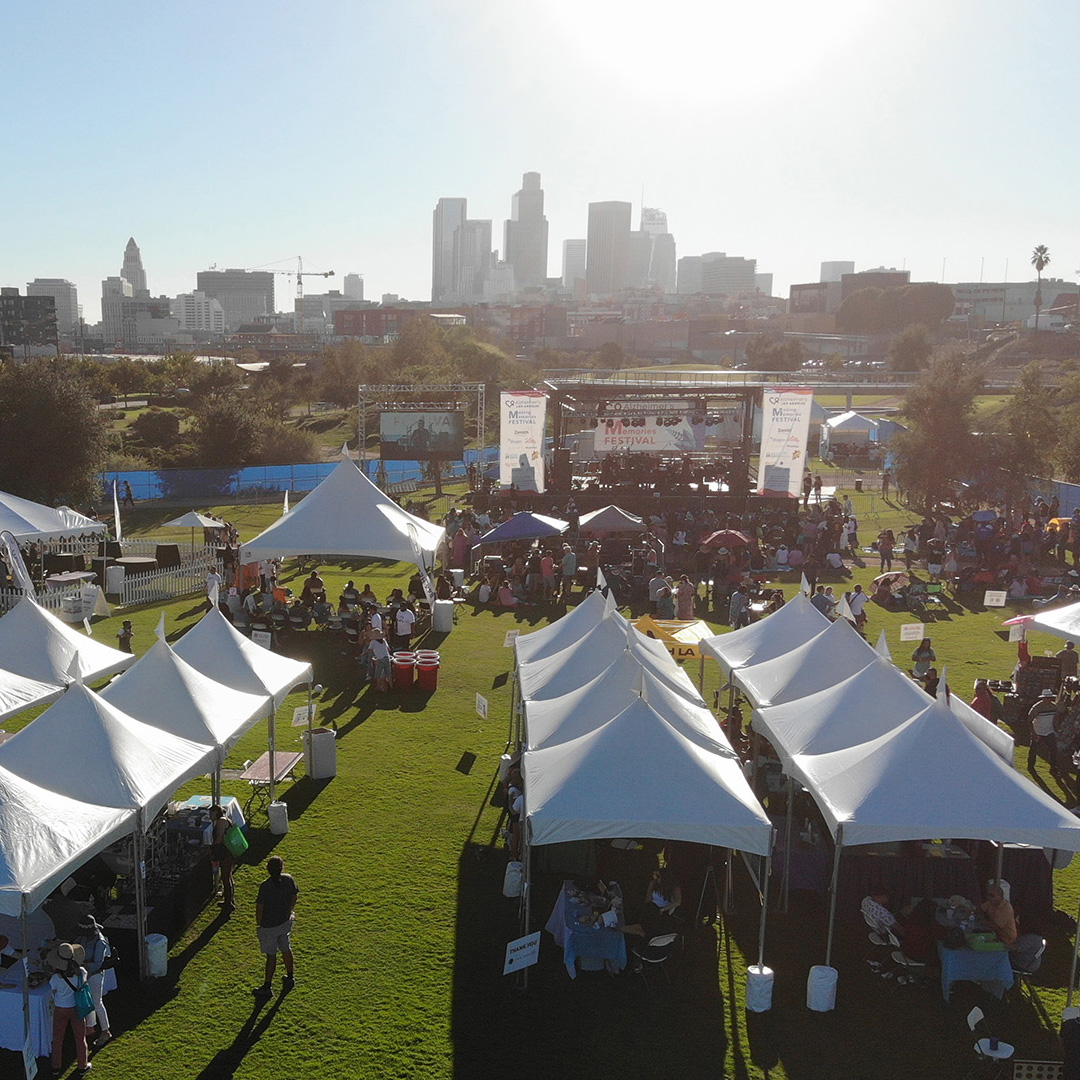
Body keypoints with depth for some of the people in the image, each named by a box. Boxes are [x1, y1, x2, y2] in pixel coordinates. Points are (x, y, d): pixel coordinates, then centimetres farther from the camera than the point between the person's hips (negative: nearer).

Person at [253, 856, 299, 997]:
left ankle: (267, 987, 19)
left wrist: (258, 922, 0)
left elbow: (260, 906, -18)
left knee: (271, 955, 6)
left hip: (269, 926, -5)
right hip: (285, 922, 5)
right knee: (286, 950, 22)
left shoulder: (265, 886, -25)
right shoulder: (288, 879, -10)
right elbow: (294, 897, 2)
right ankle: (290, 978, 39)